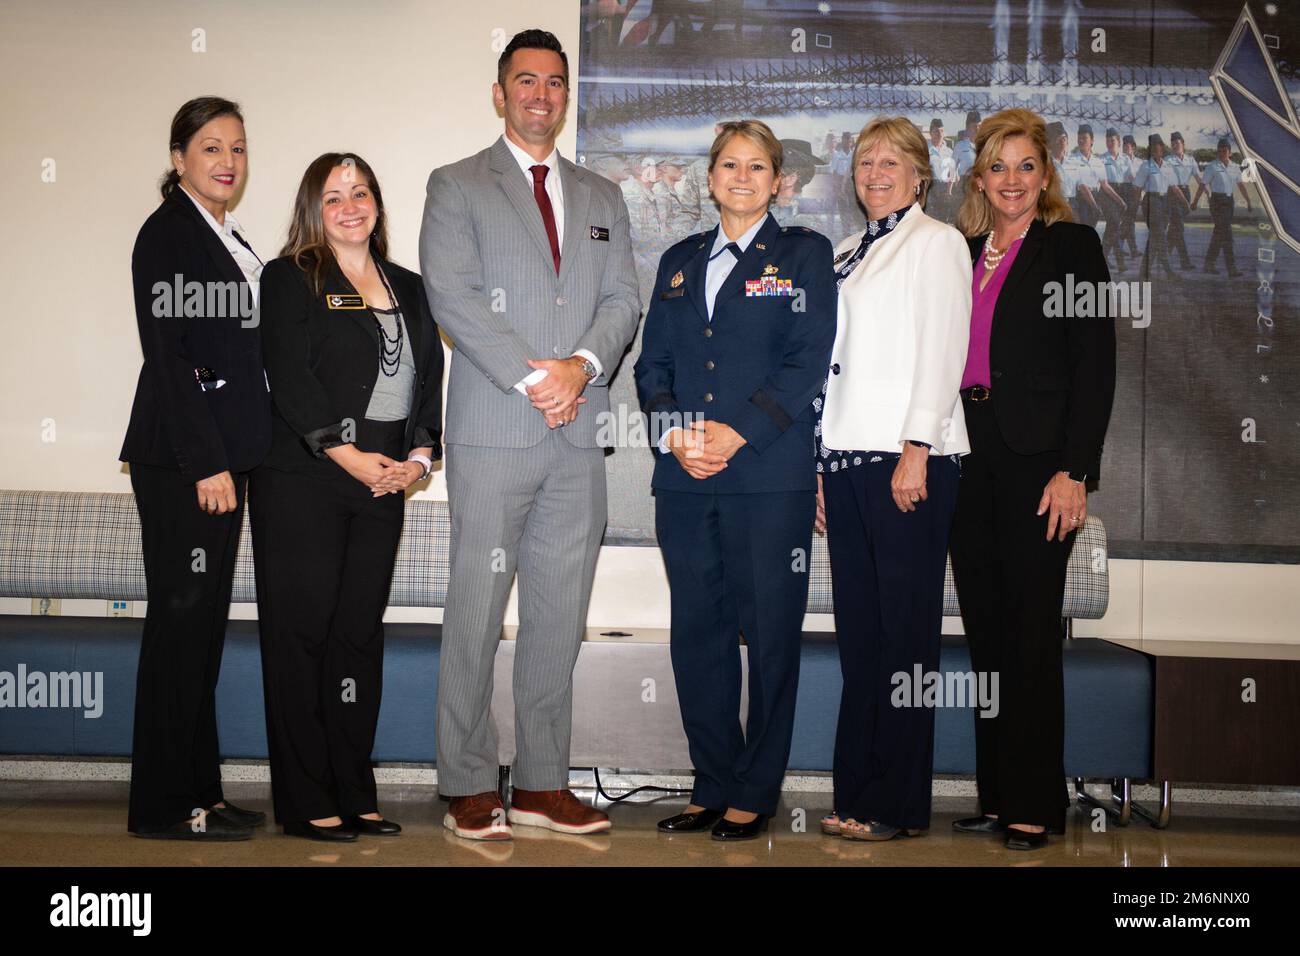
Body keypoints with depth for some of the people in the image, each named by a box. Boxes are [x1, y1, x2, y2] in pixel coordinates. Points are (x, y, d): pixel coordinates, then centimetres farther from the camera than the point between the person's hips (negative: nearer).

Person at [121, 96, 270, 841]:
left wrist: (231, 458, 13)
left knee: (205, 624, 11)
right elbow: (166, 354, -15)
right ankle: (167, 803, 4)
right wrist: (206, 463, -19)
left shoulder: (231, 242, 18)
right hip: (181, 461, -9)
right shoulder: (166, 234, -8)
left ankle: (198, 791, 19)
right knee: (182, 619, -4)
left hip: (220, 456, 9)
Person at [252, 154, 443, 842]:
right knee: (301, 634, -3)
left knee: (361, 635, 7)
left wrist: (418, 456, -1)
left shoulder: (410, 288, 18)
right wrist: (349, 457, -14)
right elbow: (290, 380, -9)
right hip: (303, 482, -5)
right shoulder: (291, 279, 2)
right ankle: (305, 803, 4)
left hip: (384, 483, 5)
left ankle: (353, 795, 14)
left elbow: (431, 379, 14)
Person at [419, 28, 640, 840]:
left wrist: (582, 364, -9)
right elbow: (452, 295, -6)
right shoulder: (457, 186, 7)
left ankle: (543, 784, 14)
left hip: (579, 436, 4)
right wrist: (530, 378, -14)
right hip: (494, 430, -4)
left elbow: (623, 300, 10)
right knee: (477, 611, -3)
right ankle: (470, 788, 7)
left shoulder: (603, 197, 20)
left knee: (561, 615, 6)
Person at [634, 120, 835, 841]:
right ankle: (713, 786, 19)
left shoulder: (803, 254, 6)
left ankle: (755, 794, 12)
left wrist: (737, 431, -14)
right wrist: (674, 432, -5)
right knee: (697, 634, 7)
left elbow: (808, 362, -5)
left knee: (770, 635, 0)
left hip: (770, 476, -4)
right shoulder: (679, 261, 19)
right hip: (684, 479, 4)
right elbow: (652, 364, 14)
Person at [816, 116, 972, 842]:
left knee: (904, 631, -4)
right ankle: (858, 792, 13)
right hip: (847, 456, 7)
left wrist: (917, 448, -16)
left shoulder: (937, 242, 2)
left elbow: (942, 349, -7)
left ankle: (899, 806, 2)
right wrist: (821, 462, 14)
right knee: (859, 628, 7)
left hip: (908, 456, -6)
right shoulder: (847, 255, 21)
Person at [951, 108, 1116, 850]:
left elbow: (1096, 365, -6)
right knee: (986, 630, 9)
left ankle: (1035, 804, 7)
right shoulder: (960, 254, 15)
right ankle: (995, 794, 18)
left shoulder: (1072, 247, 0)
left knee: (1031, 630, -2)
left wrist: (1074, 471, -14)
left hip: (1036, 460, -5)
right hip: (967, 457, 5)